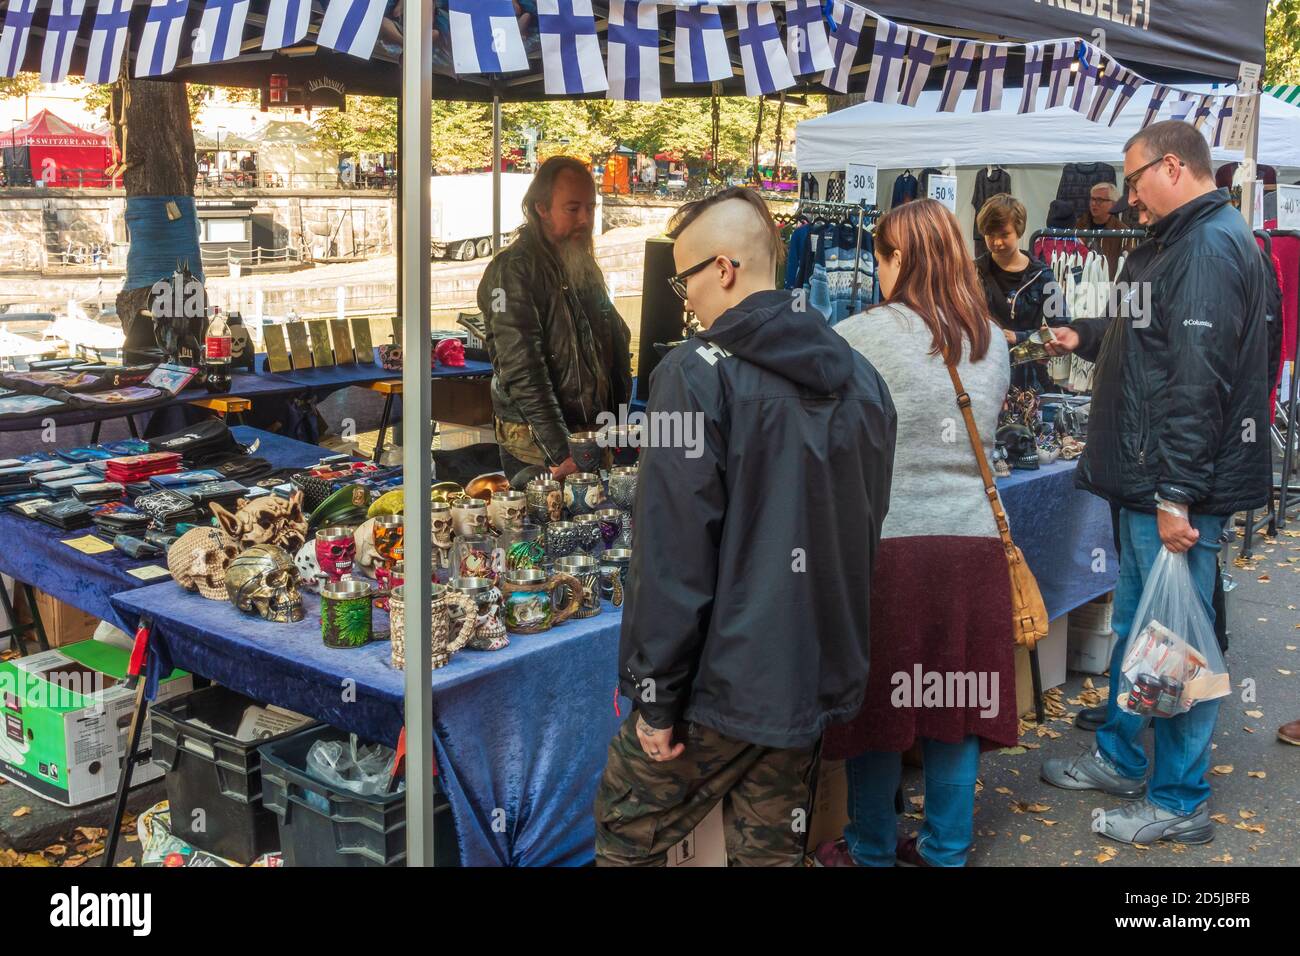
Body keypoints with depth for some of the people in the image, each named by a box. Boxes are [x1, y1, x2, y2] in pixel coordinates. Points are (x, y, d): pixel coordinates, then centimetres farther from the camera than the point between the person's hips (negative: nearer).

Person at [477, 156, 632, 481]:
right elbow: (522, 372, -22)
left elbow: (617, 343, 20)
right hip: (535, 451, -7)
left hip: (594, 440, 7)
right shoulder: (513, 271, -14)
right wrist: (563, 453, -26)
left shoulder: (585, 267, 12)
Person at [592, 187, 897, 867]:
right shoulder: (859, 376, 6)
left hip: (723, 682, -6)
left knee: (626, 834, 14)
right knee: (770, 848, 18)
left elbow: (674, 551, -18)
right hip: (822, 677, 7)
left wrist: (658, 695, -11)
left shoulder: (698, 373, -16)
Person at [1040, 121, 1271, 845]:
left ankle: (1180, 802, 12)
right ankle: (1120, 760, 35)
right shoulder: (1180, 241, 16)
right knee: (1135, 624, 20)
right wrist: (1087, 339, 30)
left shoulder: (1209, 247, -18)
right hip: (1151, 482, 11)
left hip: (1180, 487, -11)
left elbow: (1197, 378, -25)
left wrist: (1177, 492, -27)